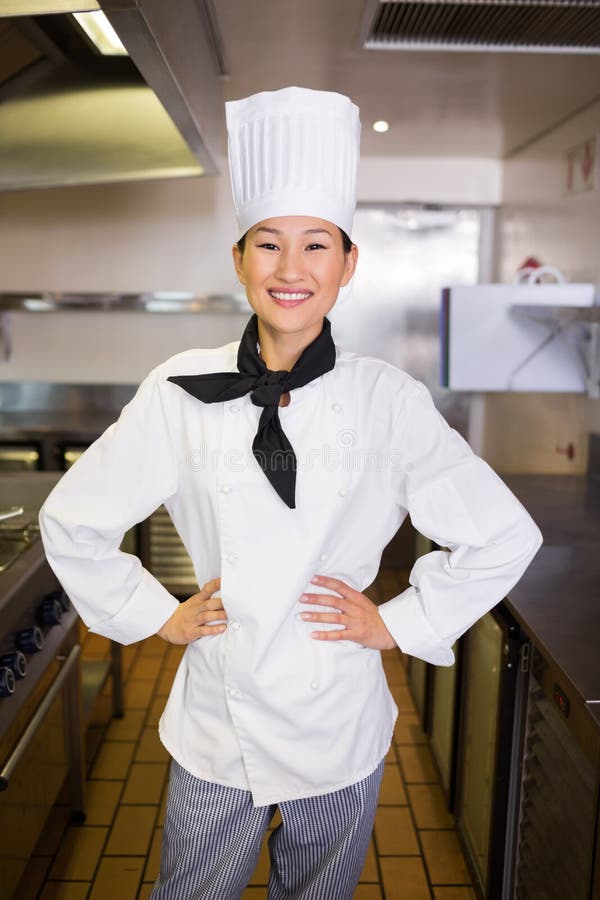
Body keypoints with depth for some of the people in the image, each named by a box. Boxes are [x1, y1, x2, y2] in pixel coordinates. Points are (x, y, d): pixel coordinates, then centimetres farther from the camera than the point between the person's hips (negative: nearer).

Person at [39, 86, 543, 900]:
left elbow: (505, 536, -5)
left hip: (341, 732, 0)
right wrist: (159, 615, -1)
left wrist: (399, 623, -5)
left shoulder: (386, 399, -13)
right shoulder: (182, 392, -11)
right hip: (216, 732, 1)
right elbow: (72, 522, 0)